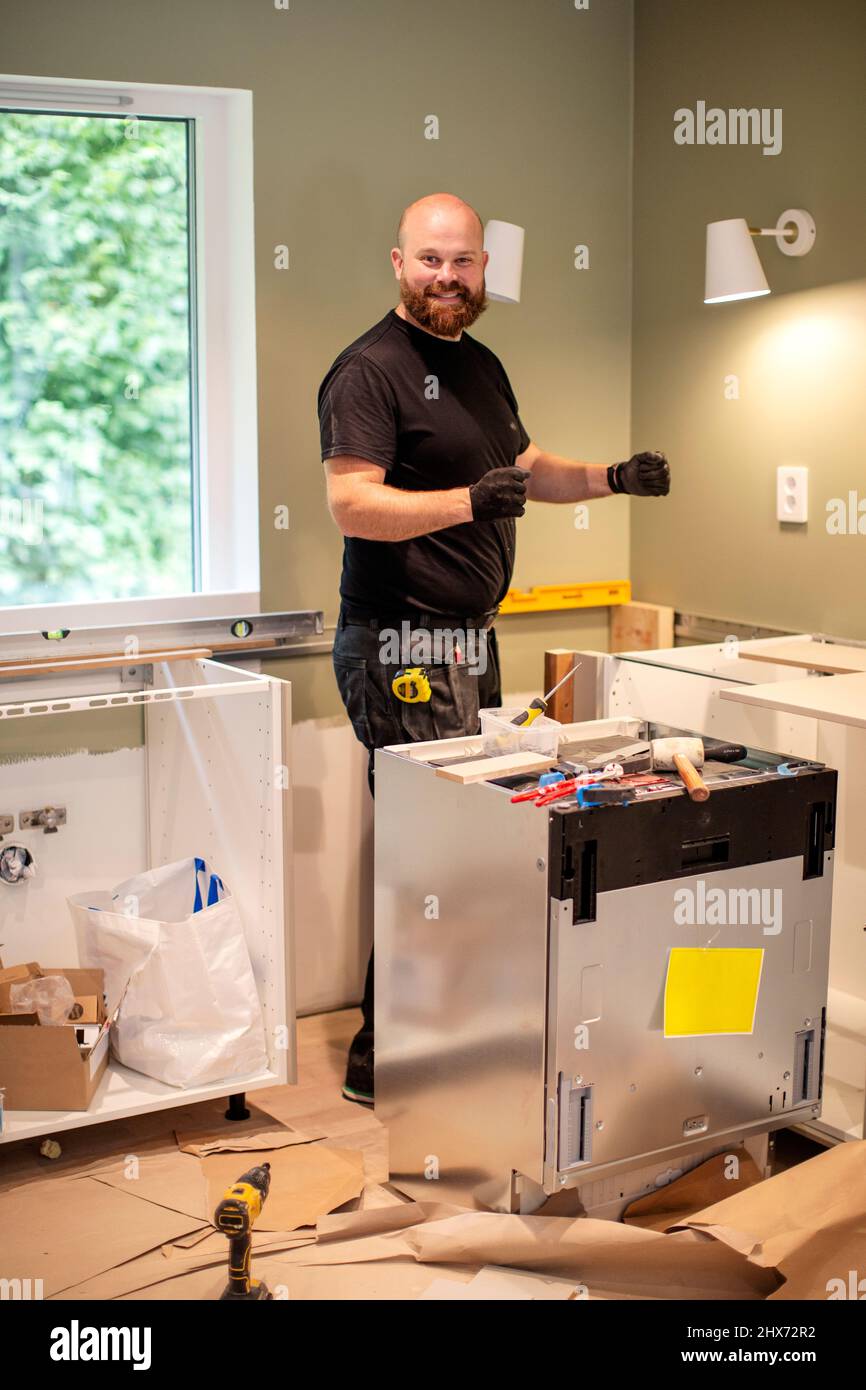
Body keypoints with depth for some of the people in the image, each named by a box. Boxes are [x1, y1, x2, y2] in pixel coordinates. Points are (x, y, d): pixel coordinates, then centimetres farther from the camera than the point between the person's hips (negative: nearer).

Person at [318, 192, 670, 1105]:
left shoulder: (480, 366, 19)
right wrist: (469, 500, -32)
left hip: (470, 636, 9)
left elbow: (526, 470, 28)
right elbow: (352, 504, -20)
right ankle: (380, 1058, 2)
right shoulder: (370, 369, -10)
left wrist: (610, 478, 10)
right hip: (401, 646, -9)